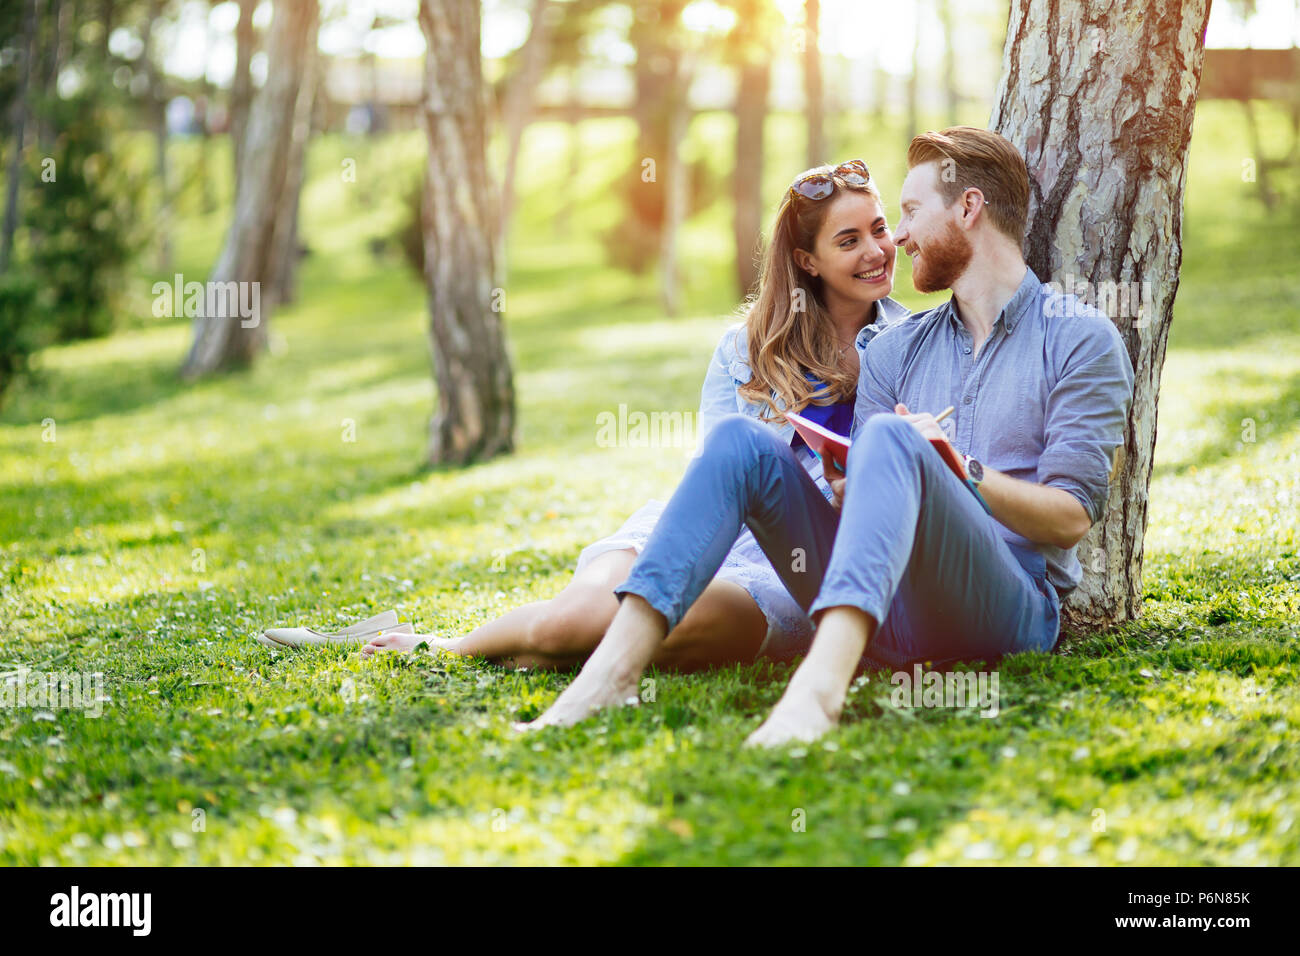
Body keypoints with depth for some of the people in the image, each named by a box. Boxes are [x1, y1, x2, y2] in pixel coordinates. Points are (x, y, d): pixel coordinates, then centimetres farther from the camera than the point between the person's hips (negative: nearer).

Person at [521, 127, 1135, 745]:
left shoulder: (1080, 339, 7)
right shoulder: (894, 351, 24)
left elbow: (1070, 518, -3)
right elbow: (856, 492, 16)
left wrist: (960, 471, -17)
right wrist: (846, 491, -8)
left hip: (1008, 606, -5)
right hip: (889, 616, 5)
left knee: (889, 440, -31)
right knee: (738, 441, -12)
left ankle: (820, 685, -54)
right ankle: (614, 669, -29)